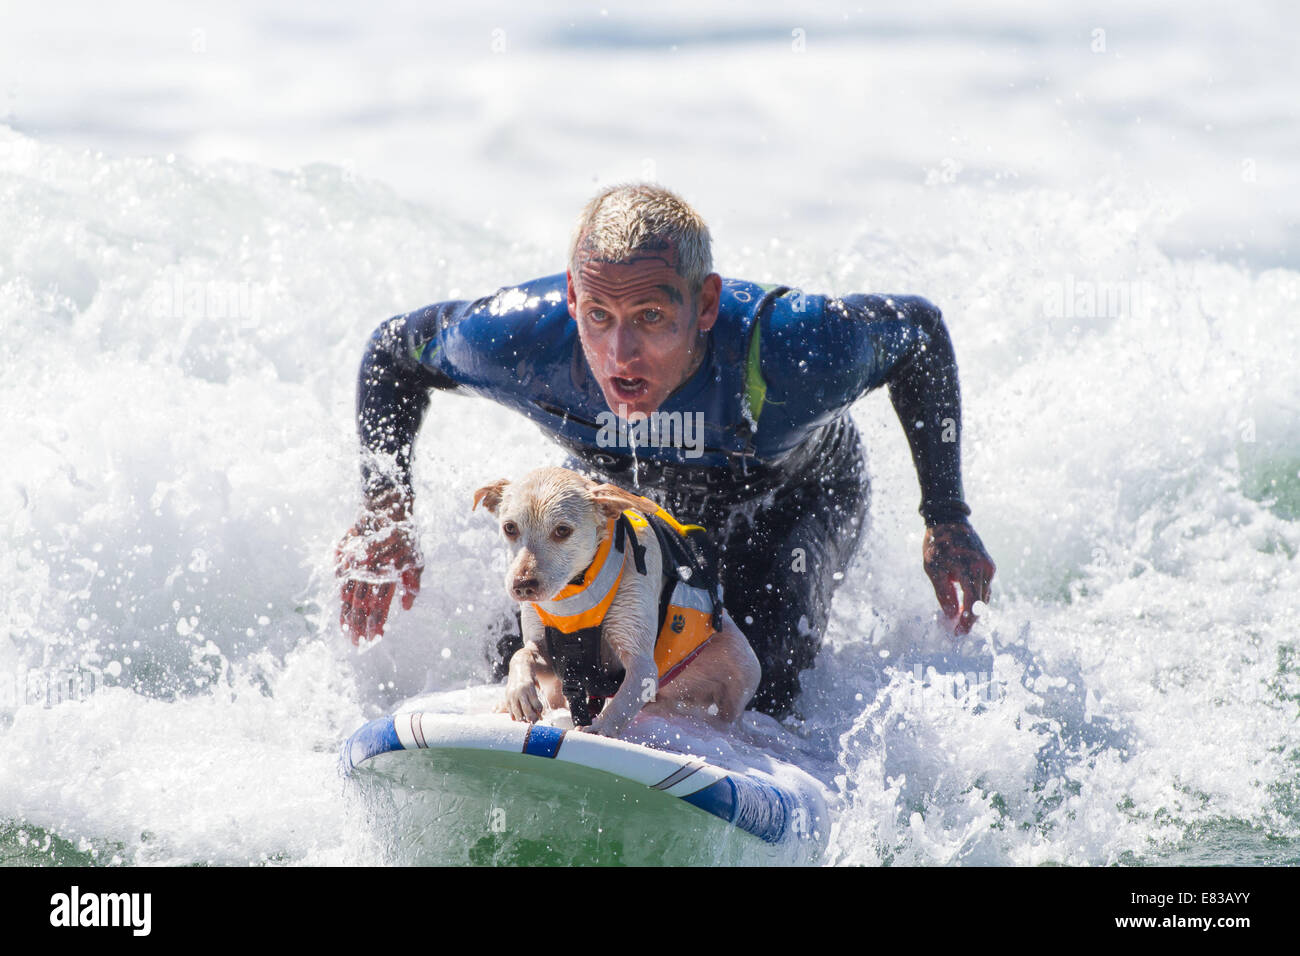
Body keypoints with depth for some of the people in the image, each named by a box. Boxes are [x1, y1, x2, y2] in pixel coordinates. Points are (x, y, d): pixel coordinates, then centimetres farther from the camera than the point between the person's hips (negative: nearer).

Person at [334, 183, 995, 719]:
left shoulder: (789, 353, -43)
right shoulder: (521, 341, -38)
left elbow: (919, 330, -21)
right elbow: (393, 348, -15)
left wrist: (946, 522, -18)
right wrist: (385, 510, -24)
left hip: (789, 498, -2)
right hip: (617, 501, 3)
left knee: (754, 685, -25)